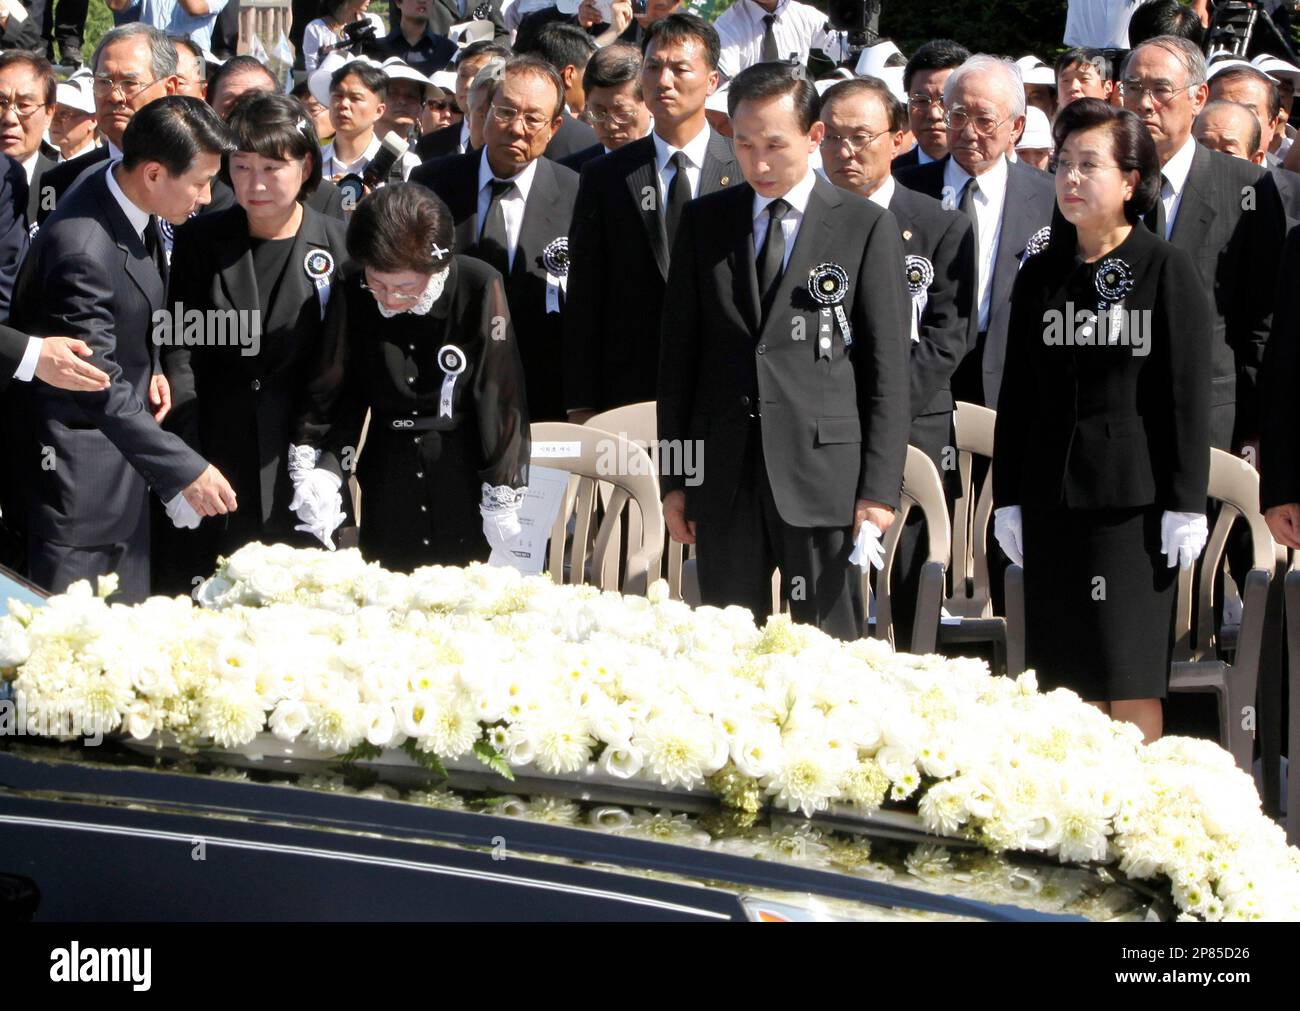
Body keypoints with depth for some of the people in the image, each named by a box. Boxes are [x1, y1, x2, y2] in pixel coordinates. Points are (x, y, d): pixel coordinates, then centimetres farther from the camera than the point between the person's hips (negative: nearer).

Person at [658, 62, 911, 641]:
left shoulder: (866, 227, 2)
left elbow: (887, 367, 0)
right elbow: (677, 353, 12)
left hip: (822, 469, -3)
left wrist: (879, 488, -6)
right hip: (724, 476, 3)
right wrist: (673, 478, 7)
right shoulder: (703, 222, 11)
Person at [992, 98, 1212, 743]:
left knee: (1131, 685, -5)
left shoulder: (1167, 270, -2)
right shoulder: (1041, 275, 11)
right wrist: (1007, 497, 7)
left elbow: (1188, 393, -5)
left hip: (1133, 496, -4)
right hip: (1053, 492, 4)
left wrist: (1186, 504, -10)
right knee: (1068, 682, 4)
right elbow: (1016, 394, 12)